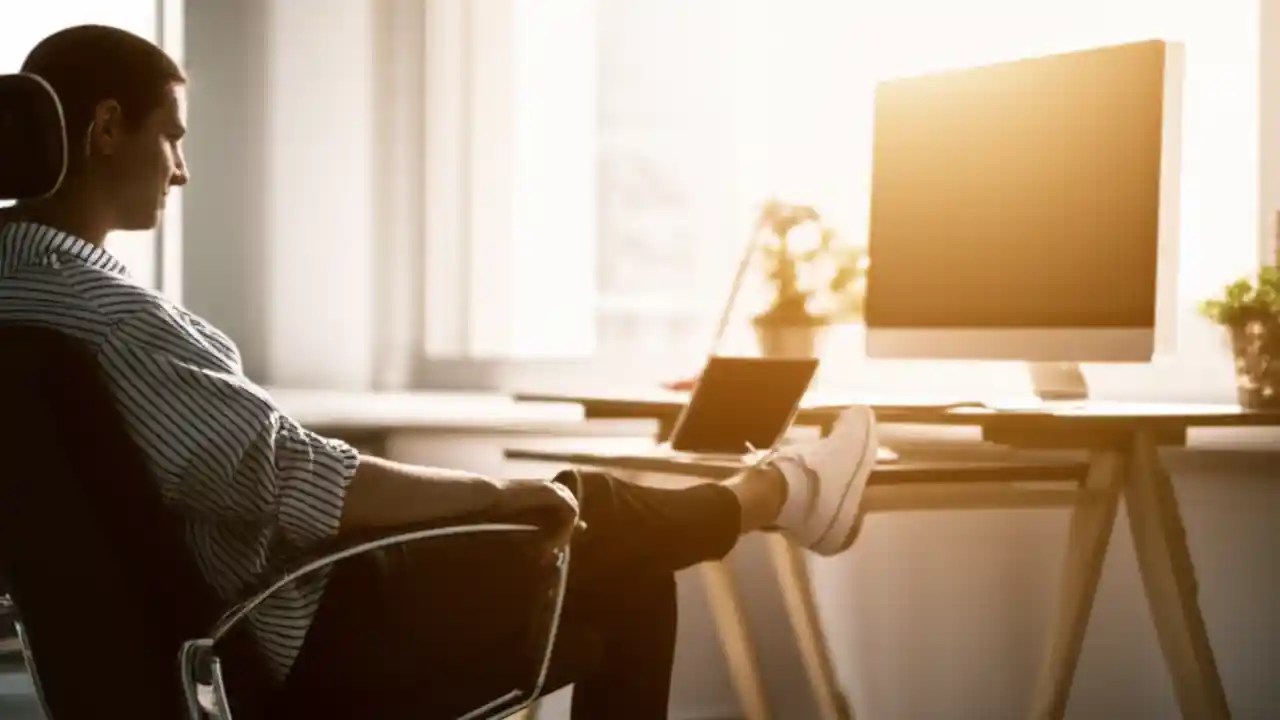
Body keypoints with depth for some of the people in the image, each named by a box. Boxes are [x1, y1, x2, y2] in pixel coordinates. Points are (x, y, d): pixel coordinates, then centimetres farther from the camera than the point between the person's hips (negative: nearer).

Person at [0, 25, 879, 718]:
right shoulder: (103, 312, -28)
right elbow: (297, 481, -27)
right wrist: (497, 489, -13)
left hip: (210, 626, 9)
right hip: (298, 641, -9)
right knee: (608, 545, 9)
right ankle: (774, 493, 34)